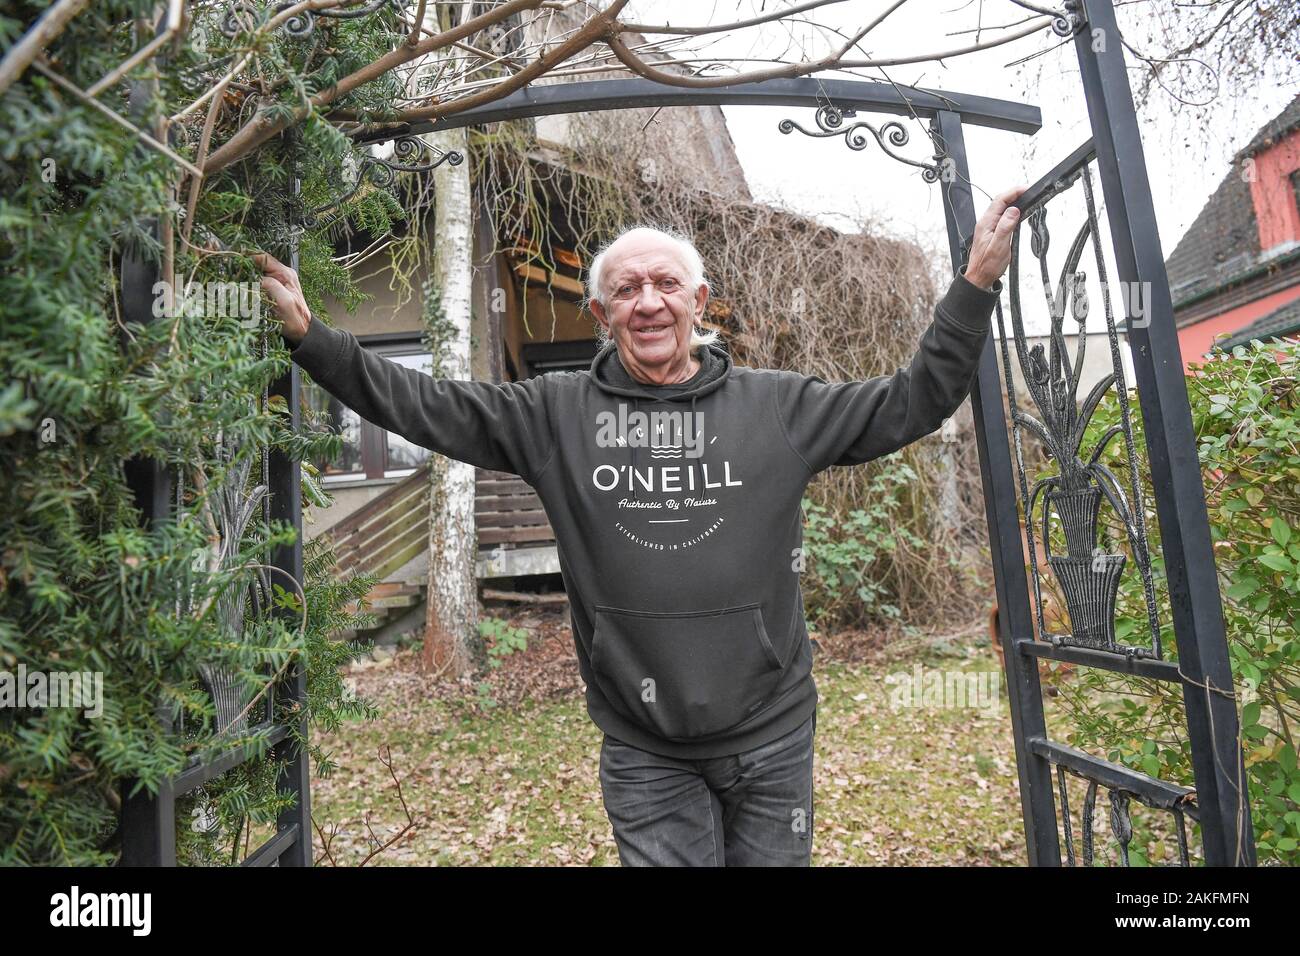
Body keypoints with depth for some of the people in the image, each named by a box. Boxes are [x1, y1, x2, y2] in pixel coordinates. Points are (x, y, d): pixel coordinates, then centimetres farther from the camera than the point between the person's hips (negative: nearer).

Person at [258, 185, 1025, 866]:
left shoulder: (777, 405, -1)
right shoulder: (556, 413, -2)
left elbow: (912, 401, 3)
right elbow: (423, 405, 0)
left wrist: (976, 285, -1)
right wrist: (312, 338, -5)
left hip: (772, 737, 1)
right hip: (644, 753, 0)